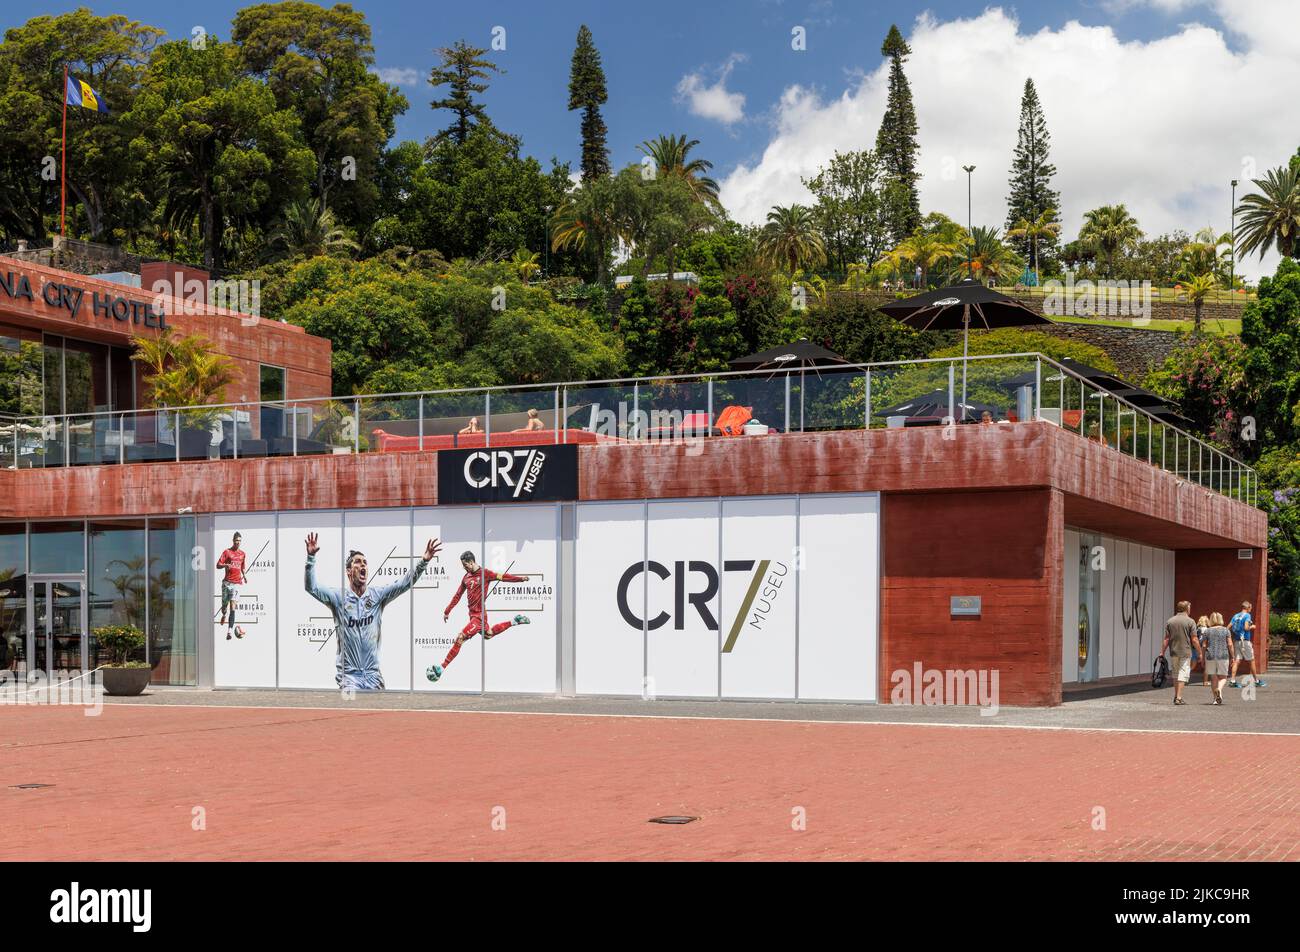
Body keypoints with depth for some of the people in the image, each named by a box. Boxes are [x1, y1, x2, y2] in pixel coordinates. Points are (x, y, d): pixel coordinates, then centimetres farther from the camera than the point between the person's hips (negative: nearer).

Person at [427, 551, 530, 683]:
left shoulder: (485, 573, -11)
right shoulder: (466, 577, 10)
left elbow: (502, 577, -12)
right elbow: (458, 595, 16)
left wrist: (521, 578, -20)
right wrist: (447, 611, 17)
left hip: (479, 615, -9)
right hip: (472, 614, 9)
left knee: (460, 639, -14)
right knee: (488, 635, 27)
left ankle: (442, 668, -11)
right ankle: (513, 622, 40)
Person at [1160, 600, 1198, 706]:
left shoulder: (1170, 621, 4)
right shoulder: (1190, 622, -6)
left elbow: (1166, 639, 2)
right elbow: (1194, 640, -8)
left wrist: (1162, 652, 6)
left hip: (1173, 652, 4)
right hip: (1185, 652, -4)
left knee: (1175, 674, 16)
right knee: (1183, 674, -1)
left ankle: (1176, 696, 22)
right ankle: (1179, 697, -7)